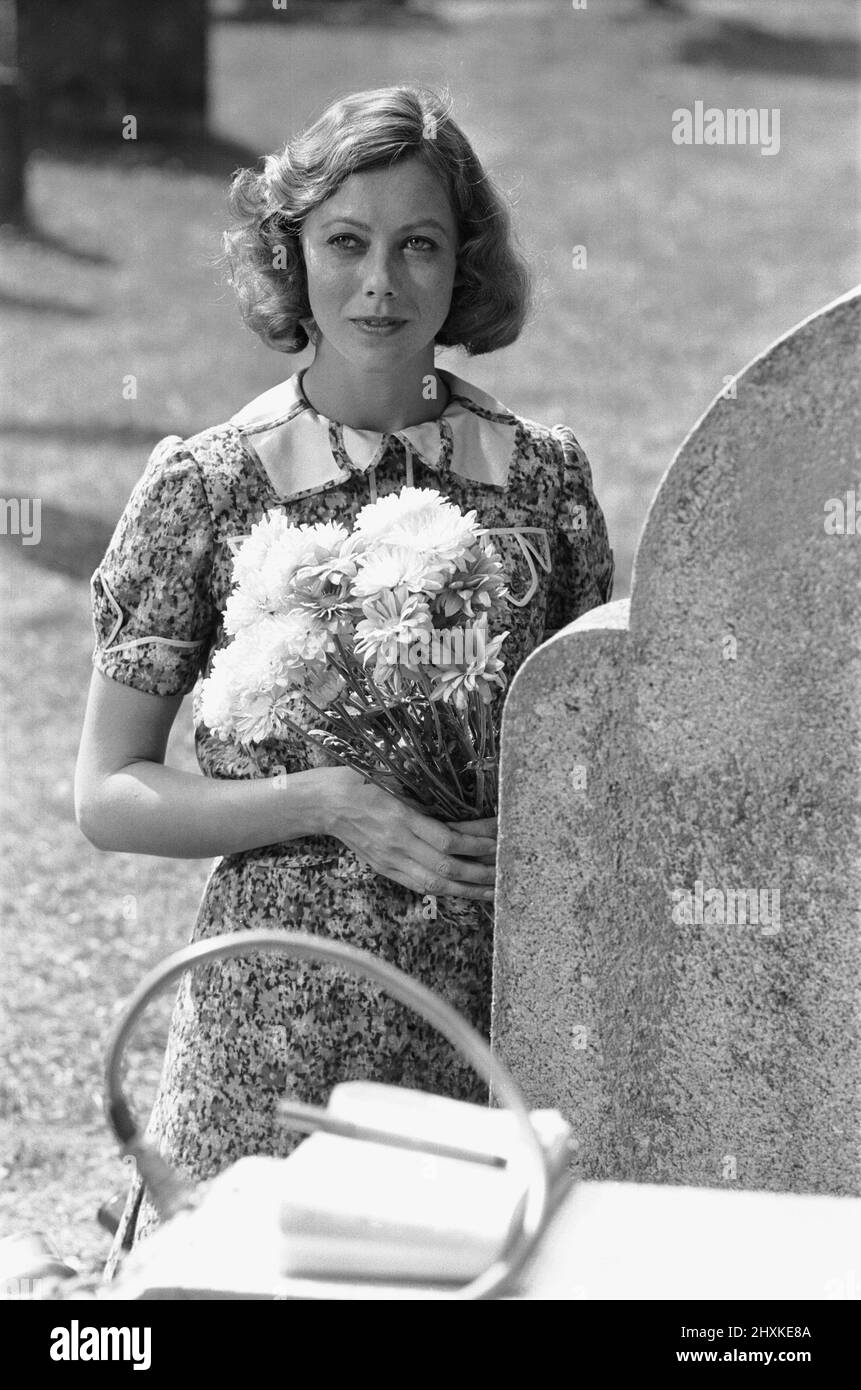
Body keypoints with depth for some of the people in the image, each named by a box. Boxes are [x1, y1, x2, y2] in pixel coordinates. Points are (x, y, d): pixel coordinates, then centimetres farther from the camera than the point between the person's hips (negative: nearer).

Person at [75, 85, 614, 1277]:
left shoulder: (542, 475, 4)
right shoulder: (205, 487, -2)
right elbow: (108, 796, -1)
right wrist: (325, 802, -14)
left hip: (506, 1011, 2)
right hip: (278, 1028, -2)